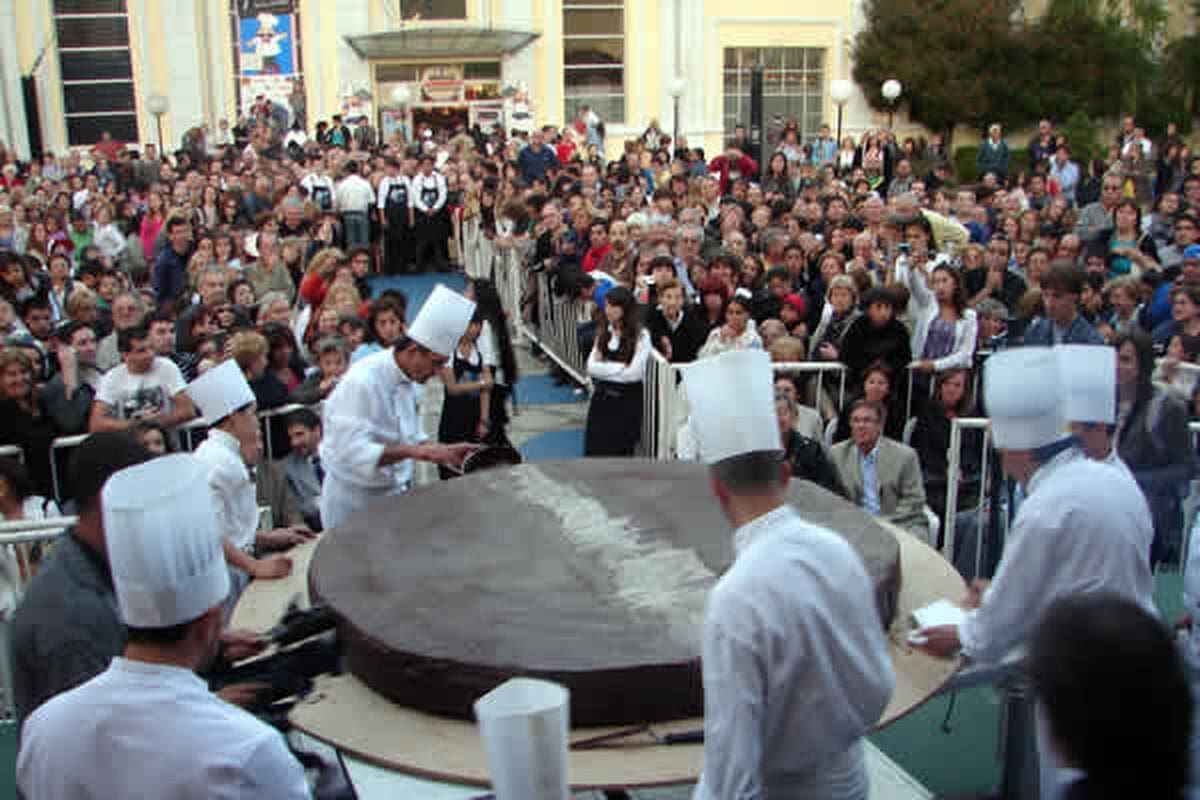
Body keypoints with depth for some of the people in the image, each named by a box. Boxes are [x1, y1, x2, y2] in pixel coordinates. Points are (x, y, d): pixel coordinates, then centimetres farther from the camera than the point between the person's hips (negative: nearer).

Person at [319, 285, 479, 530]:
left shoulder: (407, 379, 5)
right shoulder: (361, 382, -23)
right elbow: (354, 452, -30)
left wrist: (444, 451, 1)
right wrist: (414, 451, -36)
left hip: (395, 493, 8)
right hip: (355, 503, -8)